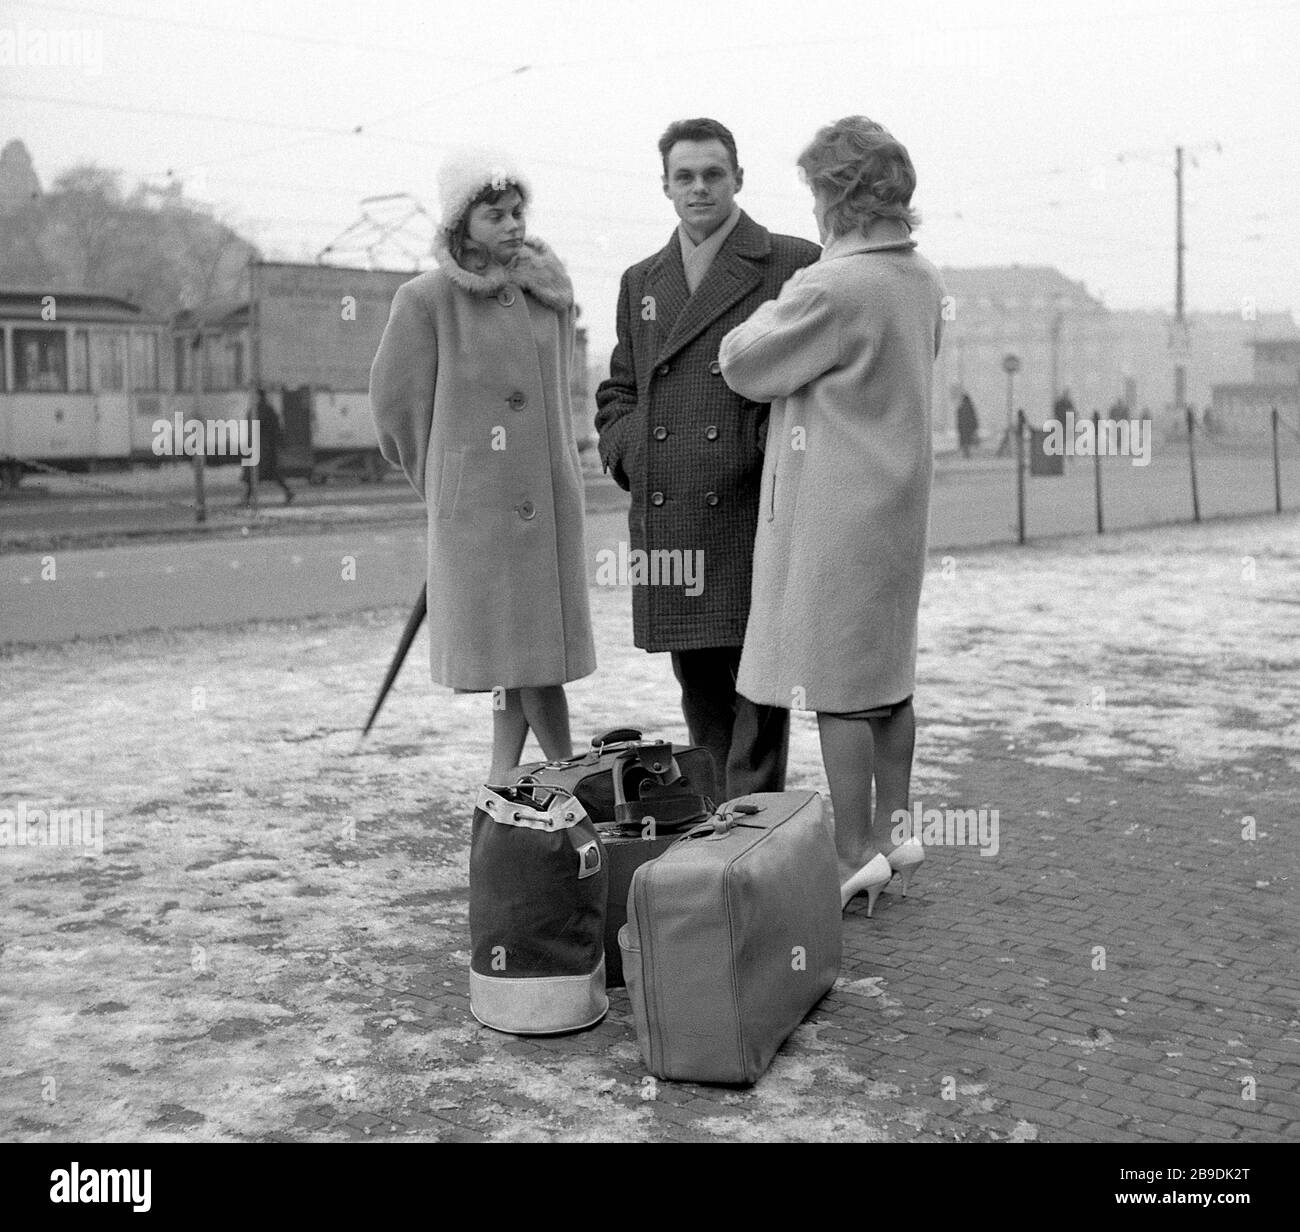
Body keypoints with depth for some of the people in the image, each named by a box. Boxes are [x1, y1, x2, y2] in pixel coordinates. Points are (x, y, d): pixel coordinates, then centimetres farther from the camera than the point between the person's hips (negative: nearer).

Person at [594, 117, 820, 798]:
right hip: (665, 519, 5)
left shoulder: (794, 265, 1)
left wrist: (777, 450, -11)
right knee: (698, 684, 12)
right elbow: (617, 390, 23)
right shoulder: (640, 282, 18)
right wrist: (627, 450, 5)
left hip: (755, 508, -5)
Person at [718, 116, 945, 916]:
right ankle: (890, 833, 26)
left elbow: (743, 367, -11)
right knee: (889, 675, 16)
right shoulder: (924, 280, 5)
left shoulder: (831, 288, -21)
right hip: (901, 498, 9)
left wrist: (777, 307, 7)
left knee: (837, 685, -1)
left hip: (836, 509, -9)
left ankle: (854, 856, 6)